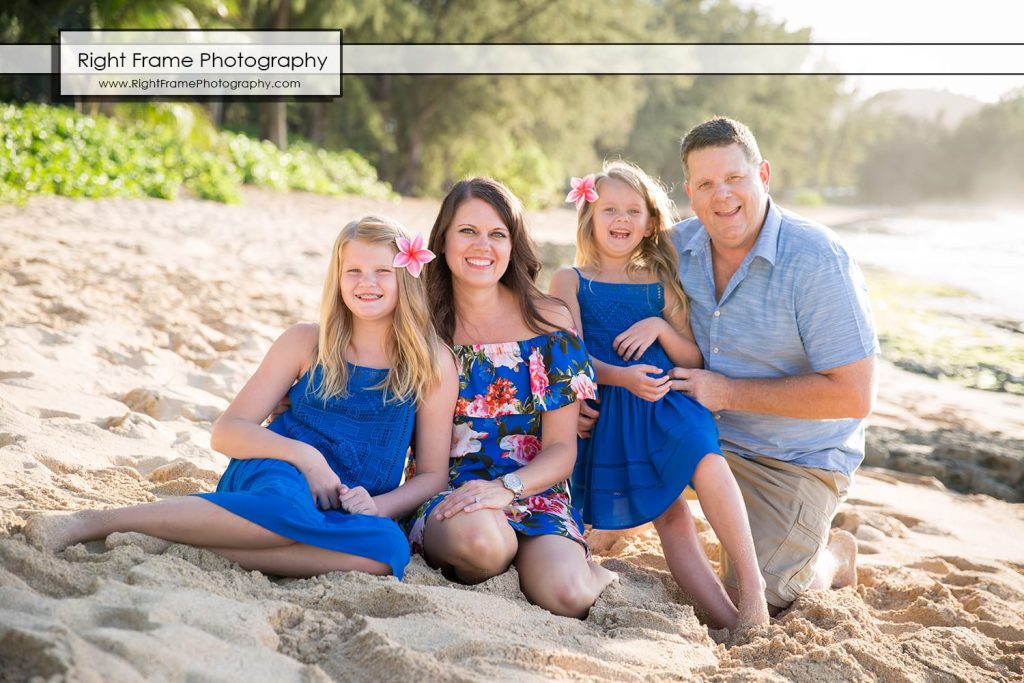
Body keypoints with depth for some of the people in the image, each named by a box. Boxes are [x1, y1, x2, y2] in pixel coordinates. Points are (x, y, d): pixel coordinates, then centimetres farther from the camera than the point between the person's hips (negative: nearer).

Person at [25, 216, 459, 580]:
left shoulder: (433, 364, 5)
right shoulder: (305, 343, 4)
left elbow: (433, 474, 7)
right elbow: (226, 432, 1)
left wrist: (378, 506, -14)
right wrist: (305, 455, -17)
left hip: (347, 509, 2)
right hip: (277, 478, -2)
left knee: (390, 550, -36)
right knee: (288, 509, -41)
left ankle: (185, 546, -32)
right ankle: (94, 522, -31)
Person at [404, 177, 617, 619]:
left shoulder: (550, 322, 4)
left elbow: (562, 449, 1)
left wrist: (505, 487, -19)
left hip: (532, 495, 1)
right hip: (442, 498, -1)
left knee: (566, 596, -29)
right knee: (479, 535, -38)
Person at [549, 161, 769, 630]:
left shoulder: (661, 286, 16)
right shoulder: (571, 281, 8)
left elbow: (694, 361, 13)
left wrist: (659, 327, -6)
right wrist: (622, 377, -21)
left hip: (666, 402, 2)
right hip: (608, 414, -2)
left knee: (705, 455, -30)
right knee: (671, 520, -14)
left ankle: (753, 592, -29)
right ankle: (731, 623, -19)